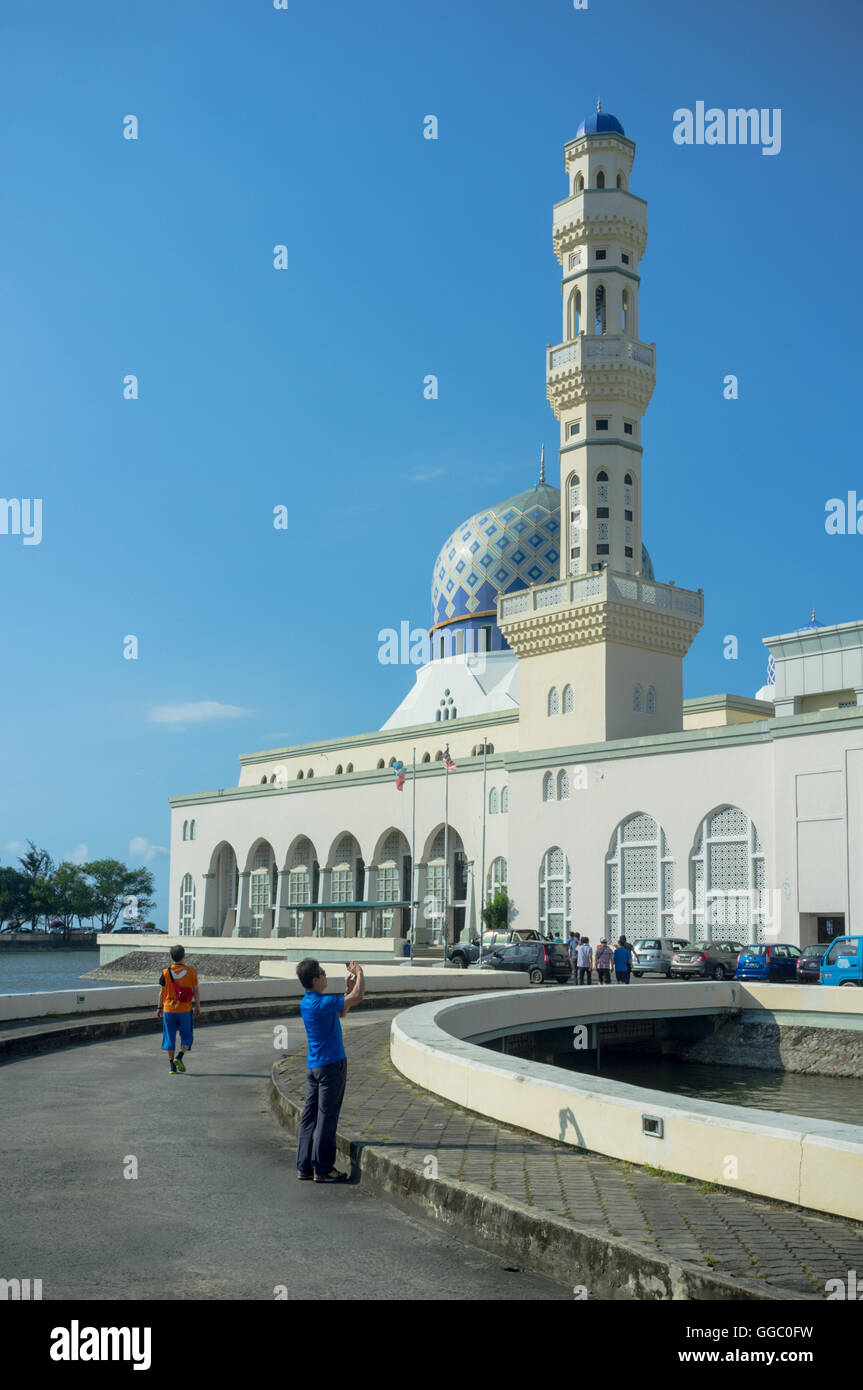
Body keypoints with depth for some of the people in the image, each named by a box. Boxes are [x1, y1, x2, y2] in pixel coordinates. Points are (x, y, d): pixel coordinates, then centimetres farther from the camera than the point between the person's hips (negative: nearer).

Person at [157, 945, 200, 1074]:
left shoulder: (165, 972, -5)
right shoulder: (191, 971, -6)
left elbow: (162, 992, 0)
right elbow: (196, 991, -1)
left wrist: (159, 1008, 10)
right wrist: (198, 1006, 10)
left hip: (169, 1010, 1)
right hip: (185, 1010, -1)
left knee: (170, 1037, 9)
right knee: (187, 1036, 13)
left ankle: (172, 1066, 9)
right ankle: (179, 1057, -9)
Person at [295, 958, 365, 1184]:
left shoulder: (307, 1002, 9)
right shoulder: (320, 1003, -21)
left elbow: (341, 1011, 22)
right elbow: (358, 997, -19)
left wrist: (348, 988, 14)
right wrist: (359, 973, -4)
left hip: (313, 1065, 9)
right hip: (330, 1065, -9)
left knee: (310, 1116, 11)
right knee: (326, 1117, -1)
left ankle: (304, 1167, 15)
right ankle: (323, 1169, 4)